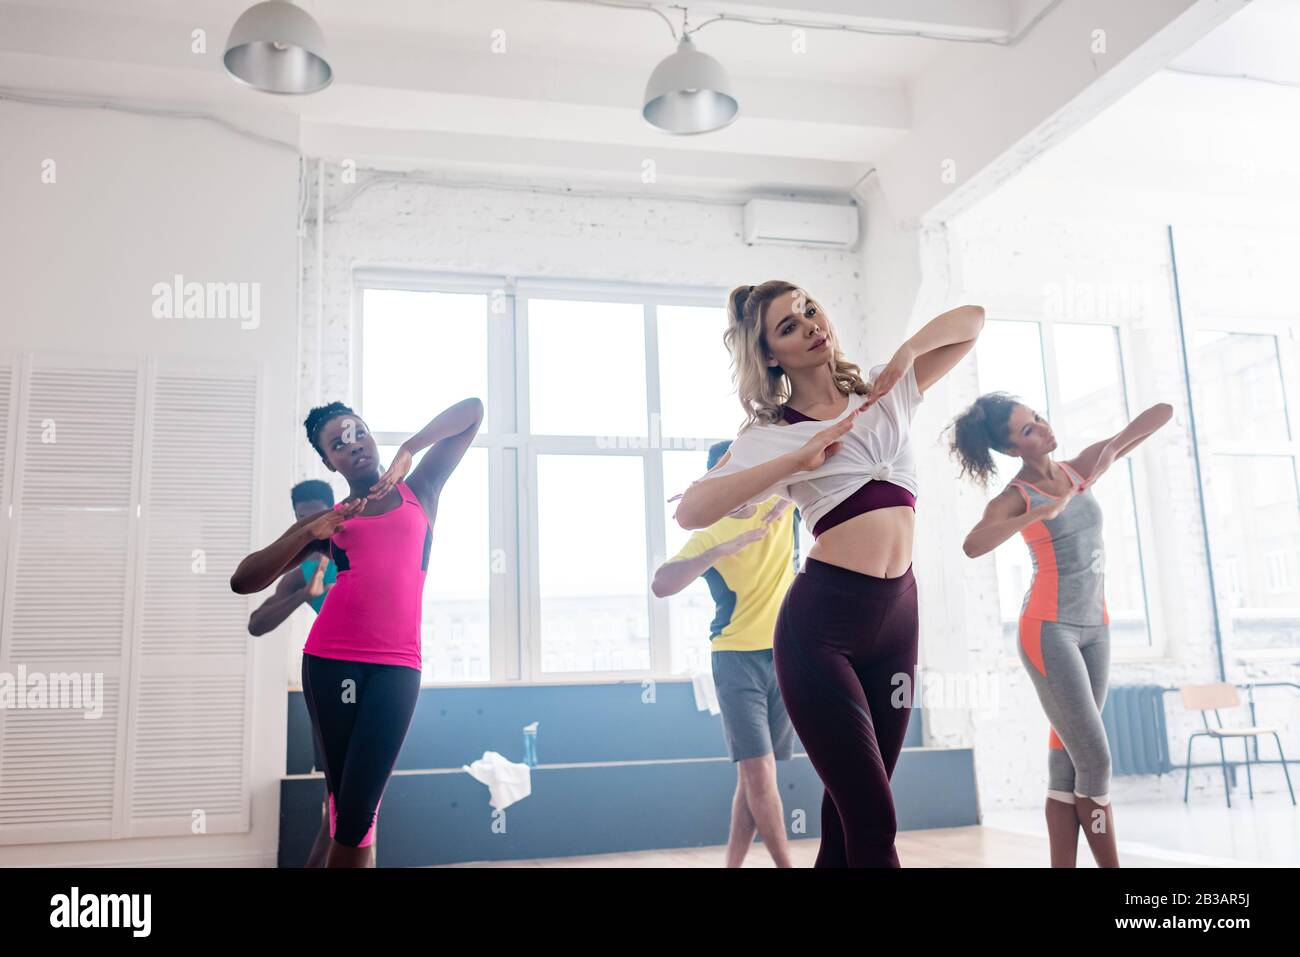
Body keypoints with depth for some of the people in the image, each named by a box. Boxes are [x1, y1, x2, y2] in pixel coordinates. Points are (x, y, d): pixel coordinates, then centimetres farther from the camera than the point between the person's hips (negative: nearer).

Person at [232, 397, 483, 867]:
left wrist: (407, 451, -1)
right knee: (345, 806, 3)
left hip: (398, 663, -1)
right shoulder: (325, 519, 16)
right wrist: (310, 533, -1)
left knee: (357, 812, -7)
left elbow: (473, 410, 9)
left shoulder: (420, 491, 15)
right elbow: (243, 581, 10)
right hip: (331, 659, 2)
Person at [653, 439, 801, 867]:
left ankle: (733, 864, 15)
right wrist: (721, 551, -24)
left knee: (754, 775, 6)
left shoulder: (782, 507, 7)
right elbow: (660, 585, -15)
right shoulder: (708, 536, -2)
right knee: (758, 771, -11)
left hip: (788, 656, 3)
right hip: (737, 658, -3)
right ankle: (785, 864, 1)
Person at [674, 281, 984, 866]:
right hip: (821, 624, -4)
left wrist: (907, 351, 2)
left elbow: (971, 320, 20)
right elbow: (690, 512, -15)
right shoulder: (771, 435, 1)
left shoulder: (885, 394, 14)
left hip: (897, 618, 5)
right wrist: (800, 458, -15)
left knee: (849, 817, 10)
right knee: (874, 823, -8)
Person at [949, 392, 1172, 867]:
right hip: (1048, 630, -6)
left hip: (1094, 628, 6)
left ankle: (1062, 864, 7)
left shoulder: (1081, 469, 6)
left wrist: (1113, 448, -7)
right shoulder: (1015, 497, -9)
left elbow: (1162, 413, 9)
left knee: (1067, 762, 4)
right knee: (1094, 760, -8)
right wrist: (1042, 512, -29)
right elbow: (973, 546, -31)